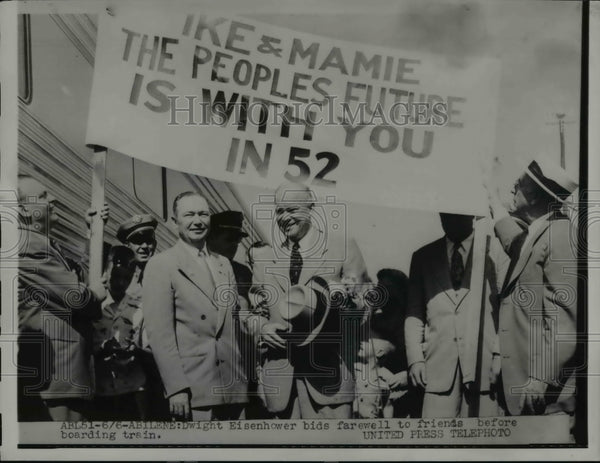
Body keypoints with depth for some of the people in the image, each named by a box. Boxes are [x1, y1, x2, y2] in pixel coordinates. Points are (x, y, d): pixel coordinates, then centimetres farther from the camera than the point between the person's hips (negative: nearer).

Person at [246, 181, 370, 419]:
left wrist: (348, 296, -18)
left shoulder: (341, 244, 3)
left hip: (330, 373, -3)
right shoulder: (265, 256, 13)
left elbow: (365, 299, 3)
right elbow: (253, 310, 18)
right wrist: (262, 327, -4)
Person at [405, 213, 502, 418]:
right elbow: (414, 314, 12)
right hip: (438, 366, 2)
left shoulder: (493, 252, 7)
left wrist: (500, 355, -6)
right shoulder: (423, 257, 14)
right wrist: (415, 358, 3)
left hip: (483, 363, -1)